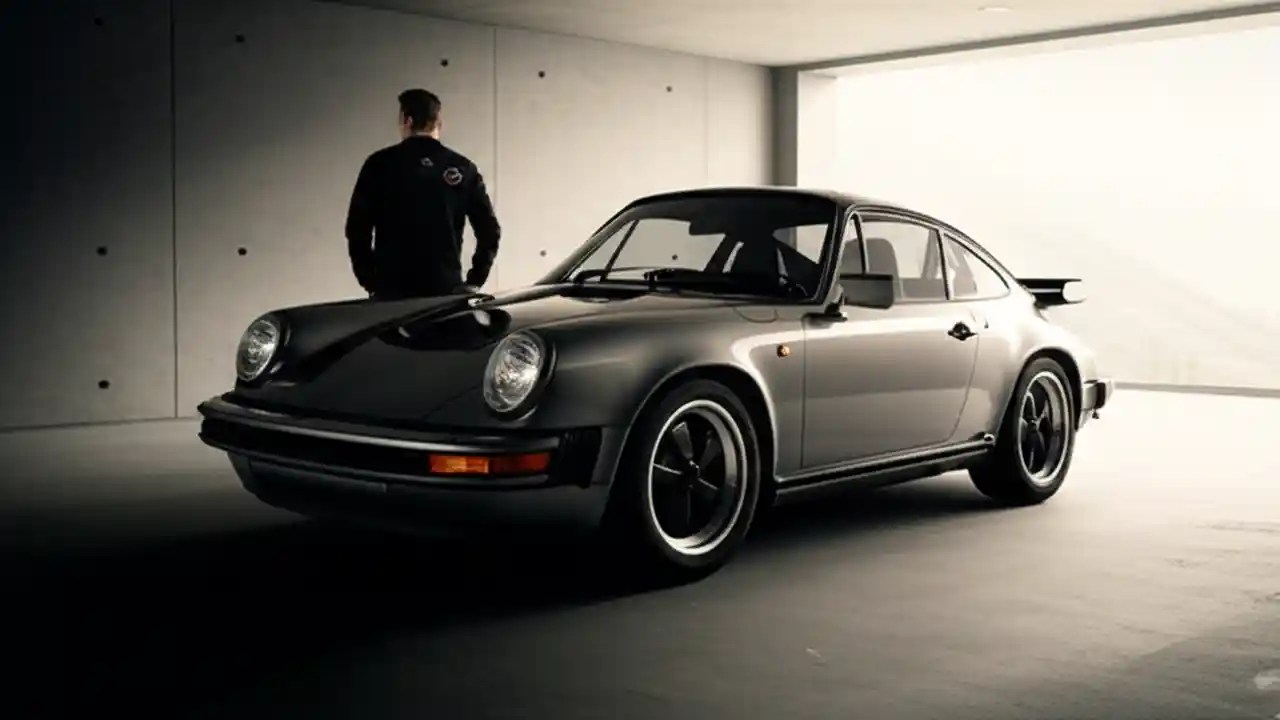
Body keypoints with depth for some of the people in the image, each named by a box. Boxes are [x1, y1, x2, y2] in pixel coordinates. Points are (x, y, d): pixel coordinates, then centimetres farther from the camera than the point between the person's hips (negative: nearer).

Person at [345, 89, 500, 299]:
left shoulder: (380, 164, 0)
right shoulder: (463, 168, 6)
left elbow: (357, 228, -2)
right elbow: (489, 230, 5)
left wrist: (369, 281, 5)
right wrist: (474, 282, 10)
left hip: (391, 290, -1)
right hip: (447, 290, 2)